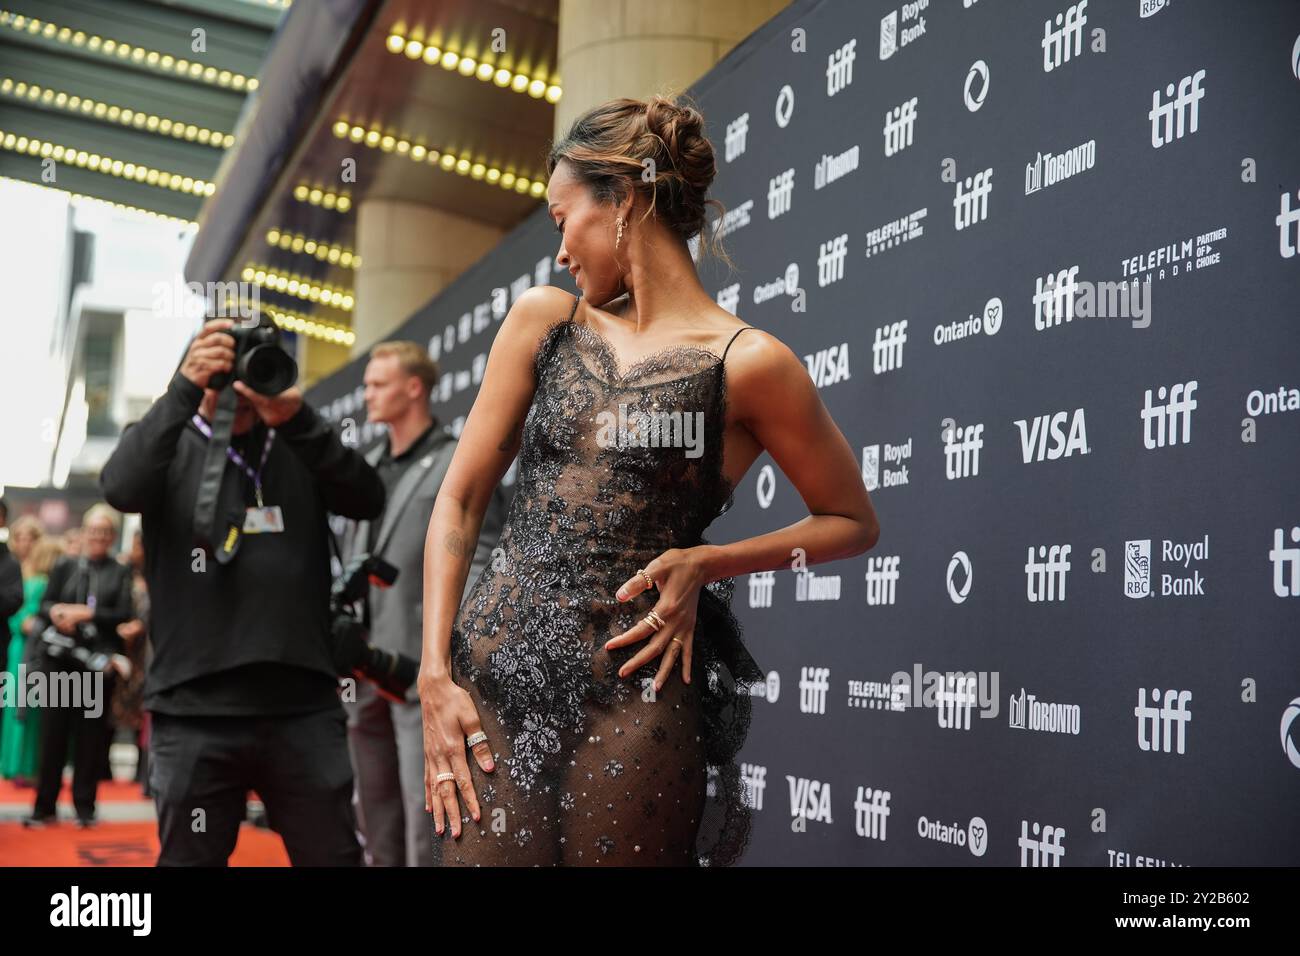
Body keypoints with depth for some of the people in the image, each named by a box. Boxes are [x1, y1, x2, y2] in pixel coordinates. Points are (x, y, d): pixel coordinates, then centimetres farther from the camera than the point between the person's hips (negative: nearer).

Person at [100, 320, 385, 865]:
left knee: (334, 856, 6)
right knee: (191, 857, 7)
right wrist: (184, 391, -21)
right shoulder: (169, 443, 7)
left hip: (304, 708, 2)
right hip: (196, 712, -1)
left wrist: (297, 419, -19)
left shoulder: (299, 447, 11)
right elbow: (121, 489, -14)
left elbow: (368, 501, -6)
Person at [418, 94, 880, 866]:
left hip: (637, 693, -3)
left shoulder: (745, 363, -3)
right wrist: (436, 672, -1)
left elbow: (853, 522, 5)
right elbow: (459, 501, 8)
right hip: (496, 672, 4)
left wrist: (706, 562, -8)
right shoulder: (544, 322, 10)